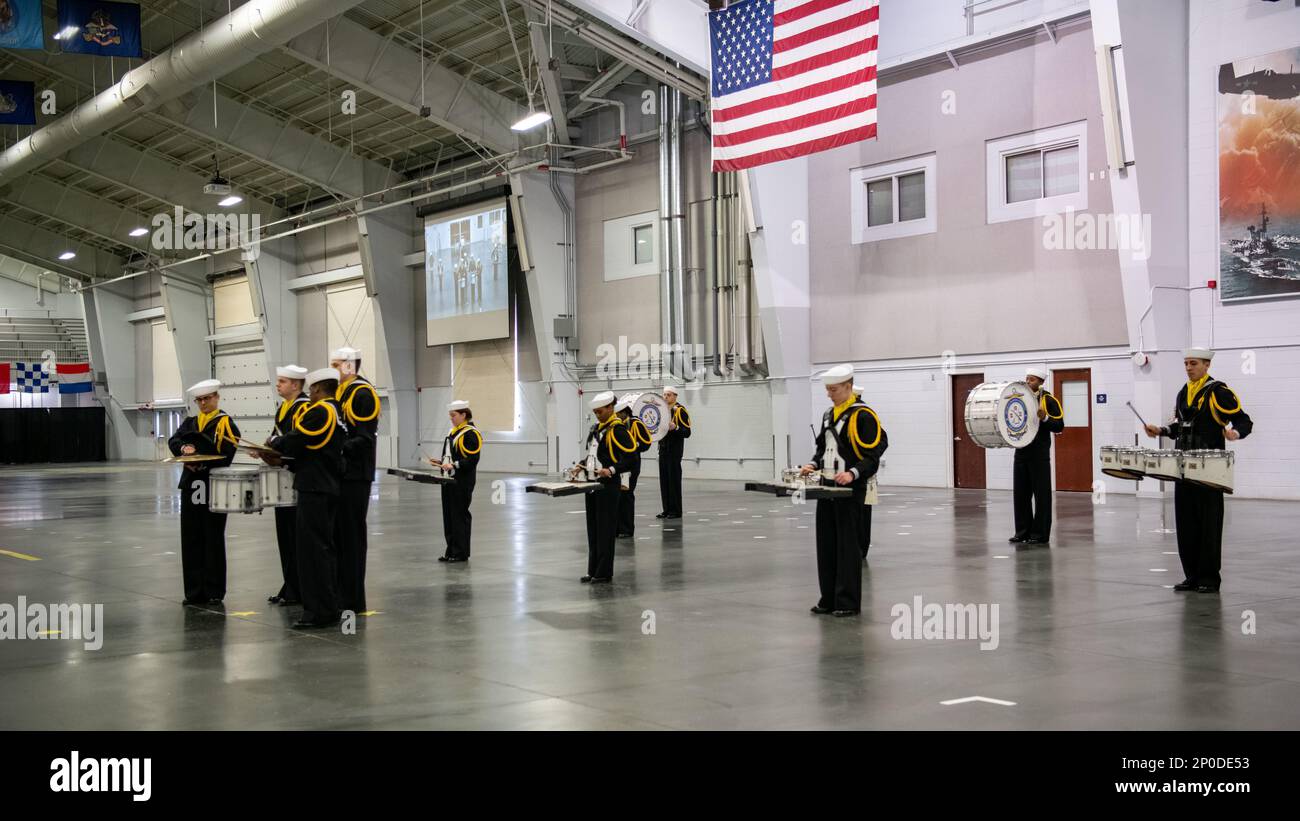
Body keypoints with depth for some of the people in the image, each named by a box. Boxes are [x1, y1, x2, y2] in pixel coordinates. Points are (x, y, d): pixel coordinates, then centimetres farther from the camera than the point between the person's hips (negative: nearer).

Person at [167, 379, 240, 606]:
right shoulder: (190, 422, 16)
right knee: (191, 539, 6)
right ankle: (194, 591, 12)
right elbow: (173, 441, 0)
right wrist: (184, 448, -20)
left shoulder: (225, 423, -1)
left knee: (213, 540, 0)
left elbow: (223, 455, -12)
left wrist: (200, 465, -17)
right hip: (190, 487, 5)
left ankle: (214, 591, 7)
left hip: (213, 488, -5)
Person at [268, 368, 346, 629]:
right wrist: (282, 459, 18)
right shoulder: (338, 412, 14)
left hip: (315, 489, -10)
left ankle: (319, 612, -7)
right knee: (325, 547, 14)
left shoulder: (319, 411, -14)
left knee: (313, 548, -7)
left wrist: (275, 441, 2)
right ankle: (329, 607, 19)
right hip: (330, 487, 10)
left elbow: (296, 441, -18)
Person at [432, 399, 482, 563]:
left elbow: (473, 459, -18)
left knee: (460, 516, -4)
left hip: (462, 482, -9)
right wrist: (441, 462, 9)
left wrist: (454, 465, -25)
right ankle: (451, 551, 18)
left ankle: (461, 553, 2)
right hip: (449, 479, 9)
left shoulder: (471, 433, -12)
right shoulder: (453, 432, 16)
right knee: (448, 515, 11)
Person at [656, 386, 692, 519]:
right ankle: (667, 509, 11)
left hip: (675, 450, -7)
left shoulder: (680, 410, -9)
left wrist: (675, 428, -29)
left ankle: (676, 511, -2)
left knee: (674, 479, -6)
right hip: (663, 448, 7)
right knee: (664, 479, 6)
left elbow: (687, 433, -13)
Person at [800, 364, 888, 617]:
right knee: (826, 544, 10)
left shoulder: (862, 415, -11)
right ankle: (829, 599, 18)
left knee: (847, 545, -3)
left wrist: (853, 473, -27)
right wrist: (814, 465, 6)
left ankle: (848, 602, 3)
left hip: (850, 490, -8)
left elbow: (873, 455, -15)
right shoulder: (828, 414, 14)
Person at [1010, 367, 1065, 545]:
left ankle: (1040, 534, 3)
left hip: (1039, 454, -6)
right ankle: (1023, 532, 16)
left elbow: (1059, 426, -9)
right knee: (1020, 493, 8)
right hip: (1021, 452, 6)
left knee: (1041, 494, -1)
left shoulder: (1049, 400, -5)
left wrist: (1044, 418, -24)